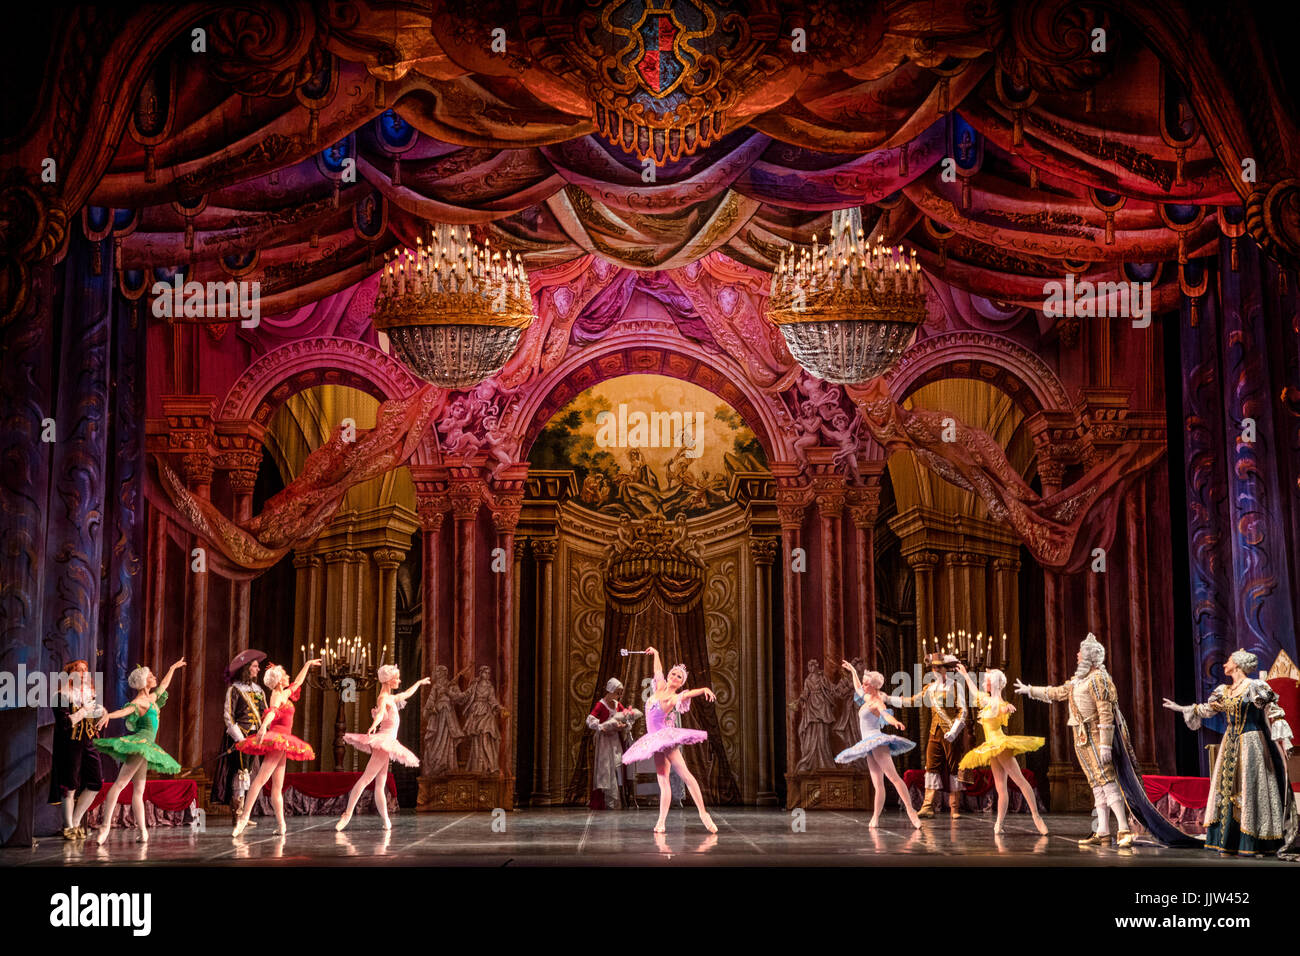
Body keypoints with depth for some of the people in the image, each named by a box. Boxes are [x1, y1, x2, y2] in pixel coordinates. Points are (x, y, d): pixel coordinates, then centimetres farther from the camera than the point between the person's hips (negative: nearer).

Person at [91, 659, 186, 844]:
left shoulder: (151, 698, 20)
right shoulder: (140, 701, -7)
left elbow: (163, 685, 39)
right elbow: (126, 710, -27)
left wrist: (172, 668, 54)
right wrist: (108, 715, -46)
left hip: (143, 748, 10)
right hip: (139, 741, -10)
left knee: (138, 791, 7)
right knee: (120, 783, -18)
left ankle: (143, 832, 7)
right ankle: (106, 825, -27)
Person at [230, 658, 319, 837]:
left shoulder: (284, 694, 19)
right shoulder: (277, 696, -8)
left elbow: (297, 682, 38)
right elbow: (272, 711, -31)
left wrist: (307, 665, 47)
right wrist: (264, 725, -50)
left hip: (281, 744, 10)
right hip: (277, 738, -10)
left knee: (277, 786, 6)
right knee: (261, 779, -18)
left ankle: (281, 825, 4)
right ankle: (244, 817, -25)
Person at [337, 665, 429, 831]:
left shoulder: (390, 697, 20)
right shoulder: (383, 698, -9)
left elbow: (406, 694, 41)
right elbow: (380, 712, -32)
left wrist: (419, 683, 55)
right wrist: (374, 725, -52)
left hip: (387, 743, 10)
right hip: (385, 738, -10)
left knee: (380, 784, 7)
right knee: (365, 779, -16)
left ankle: (386, 821, 7)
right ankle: (347, 814, -21)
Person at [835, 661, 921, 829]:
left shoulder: (877, 702, -7)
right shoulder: (867, 698, 18)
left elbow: (886, 714, -27)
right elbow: (858, 688, 39)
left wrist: (896, 722, -48)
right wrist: (852, 671, 50)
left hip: (877, 741, -9)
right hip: (869, 745, 9)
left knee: (893, 777, -19)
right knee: (878, 785, 4)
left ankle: (911, 812, -27)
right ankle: (875, 818, -1)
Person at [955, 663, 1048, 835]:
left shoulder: (998, 703, -11)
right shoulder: (989, 700, 15)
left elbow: (1005, 708, -37)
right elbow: (975, 692, 35)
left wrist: (1008, 708, -60)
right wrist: (965, 675, 46)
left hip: (999, 744, -9)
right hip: (993, 748, 9)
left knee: (1019, 780, -12)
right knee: (1001, 788, 2)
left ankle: (1036, 816, -16)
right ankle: (999, 824, -3)